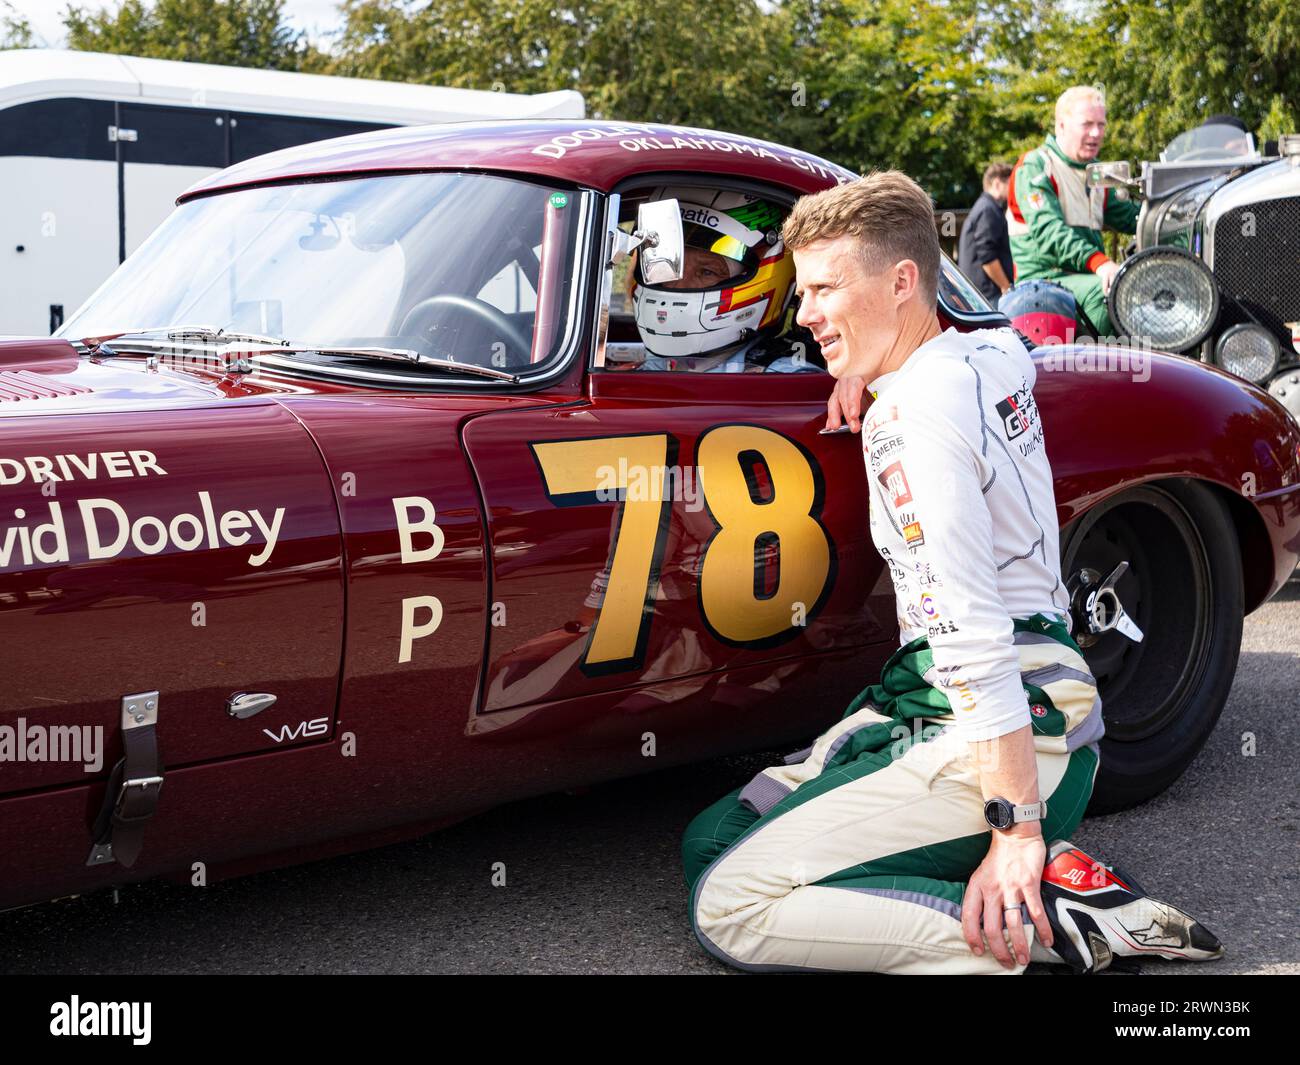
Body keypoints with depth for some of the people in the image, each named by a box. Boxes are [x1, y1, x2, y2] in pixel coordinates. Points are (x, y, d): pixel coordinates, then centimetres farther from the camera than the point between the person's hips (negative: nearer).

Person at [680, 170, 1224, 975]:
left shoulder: (917, 405, -15)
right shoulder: (986, 355, 11)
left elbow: (974, 626, -22)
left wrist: (1018, 823, -24)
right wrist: (877, 367, 23)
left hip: (1011, 729, -10)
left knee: (728, 907, -15)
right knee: (710, 841, 11)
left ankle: (1047, 919, -14)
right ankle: (1049, 871, 2)